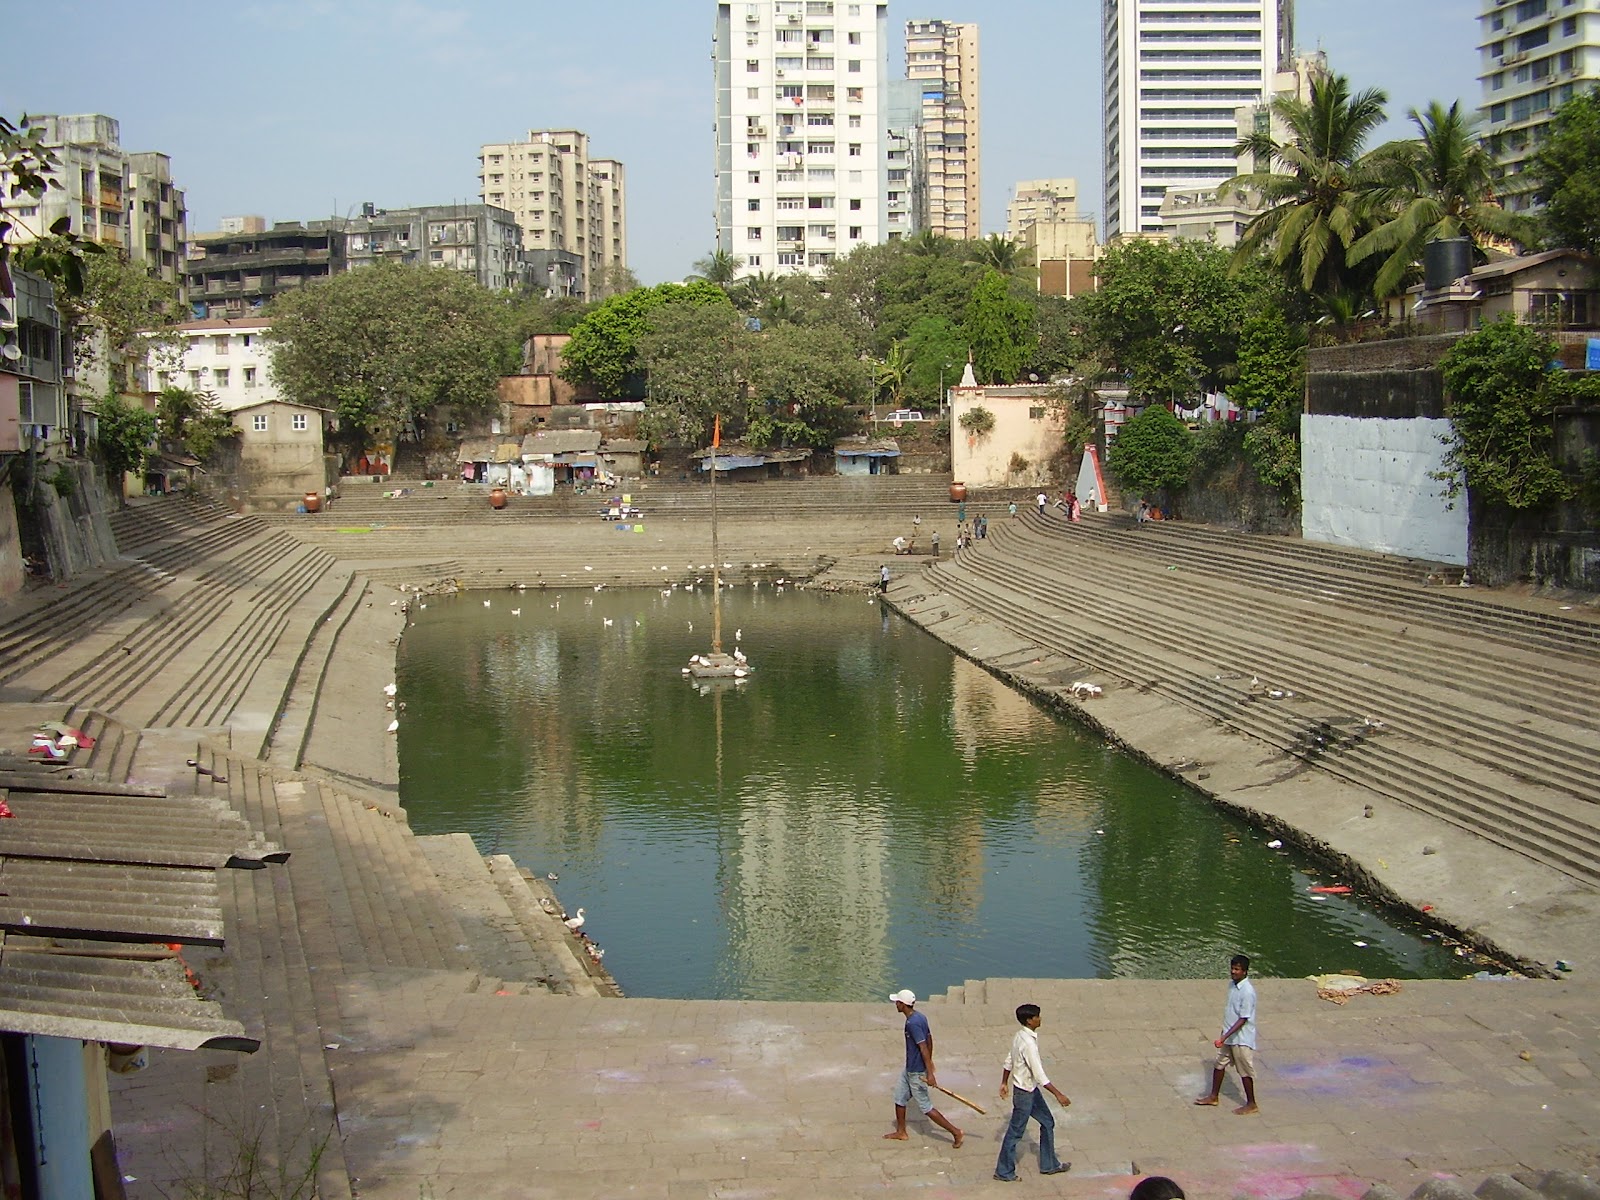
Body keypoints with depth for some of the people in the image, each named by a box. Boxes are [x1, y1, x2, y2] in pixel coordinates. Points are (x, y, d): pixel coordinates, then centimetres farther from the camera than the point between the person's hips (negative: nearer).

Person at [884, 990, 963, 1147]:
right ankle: (900, 1132, 32)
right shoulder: (920, 1017, 3)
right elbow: (929, 1039, 14)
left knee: (926, 1107, -1)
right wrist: (929, 1061, 26)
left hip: (916, 1072, -10)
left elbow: (923, 1047, -28)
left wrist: (930, 1074, -29)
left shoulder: (912, 1023, -26)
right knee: (899, 1097, 19)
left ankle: (955, 1132, 5)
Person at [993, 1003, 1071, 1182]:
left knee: (1048, 1122, 18)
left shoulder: (1020, 1036, 0)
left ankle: (1049, 1164, 30)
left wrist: (1004, 1083, 23)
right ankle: (1004, 1172, 17)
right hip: (1024, 1093, -9)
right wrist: (1058, 1095, -23)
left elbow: (1008, 1061, 12)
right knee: (1015, 1132, 4)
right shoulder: (1028, 1043, -29)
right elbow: (1040, 1076, -28)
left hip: (1031, 1089, 9)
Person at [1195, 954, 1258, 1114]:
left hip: (1241, 1038, -9)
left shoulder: (1247, 991, -27)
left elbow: (1243, 1019, -25)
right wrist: (1224, 1035, 20)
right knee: (1219, 1064, 19)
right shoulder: (1232, 985, 0)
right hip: (1228, 1036, 9)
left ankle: (1251, 1104, 23)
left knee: (1245, 1071, 6)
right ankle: (1213, 1096, 35)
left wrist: (1224, 1037, -28)